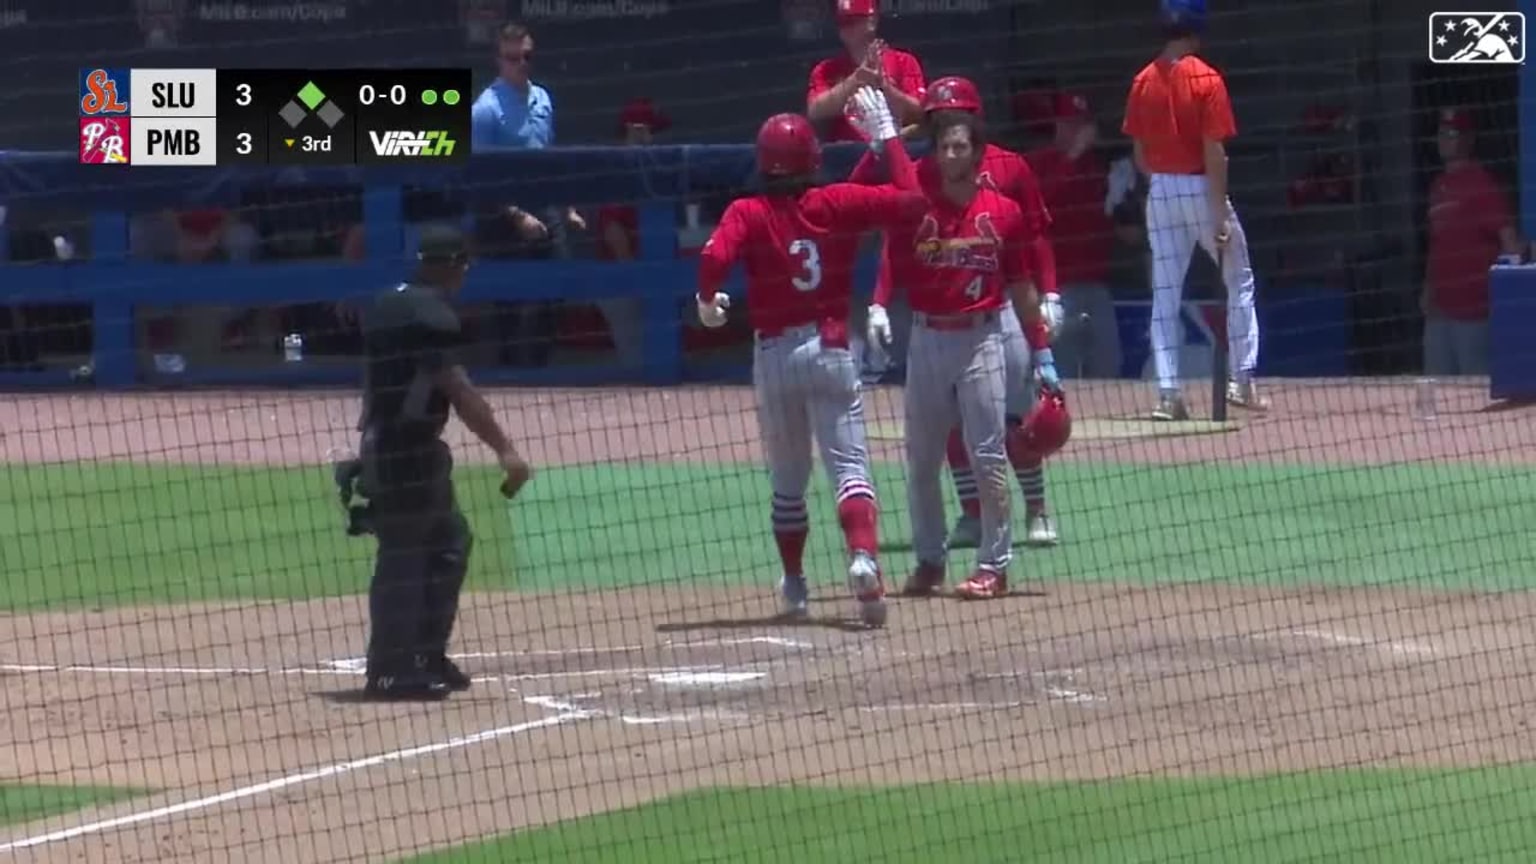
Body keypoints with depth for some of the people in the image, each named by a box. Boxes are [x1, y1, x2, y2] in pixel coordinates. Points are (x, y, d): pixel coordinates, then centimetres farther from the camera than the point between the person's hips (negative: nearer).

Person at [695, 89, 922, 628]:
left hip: (774, 354, 1)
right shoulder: (836, 204, -3)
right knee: (849, 464, -8)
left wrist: (708, 301, -1)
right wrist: (886, 134, 7)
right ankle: (863, 558, -32)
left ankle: (794, 585, 24)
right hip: (831, 350, -1)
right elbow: (910, 198, -2)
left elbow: (715, 257, -21)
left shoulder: (748, 214, -4)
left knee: (787, 479, 15)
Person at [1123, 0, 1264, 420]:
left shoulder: (1143, 82, 2)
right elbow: (1214, 153, -15)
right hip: (1201, 190, -4)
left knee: (1165, 292, 6)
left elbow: (1139, 153, 5)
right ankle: (1241, 379, 9)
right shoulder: (1206, 80, -12)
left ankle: (1168, 392, 1)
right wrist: (1220, 216, -14)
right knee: (1239, 282, 12)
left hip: (1160, 192, 4)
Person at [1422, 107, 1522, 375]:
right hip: (1440, 308, 9)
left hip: (1473, 307, -9)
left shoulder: (1481, 183, -8)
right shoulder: (1438, 186, 17)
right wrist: (1428, 290, 21)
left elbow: (1508, 238, -15)